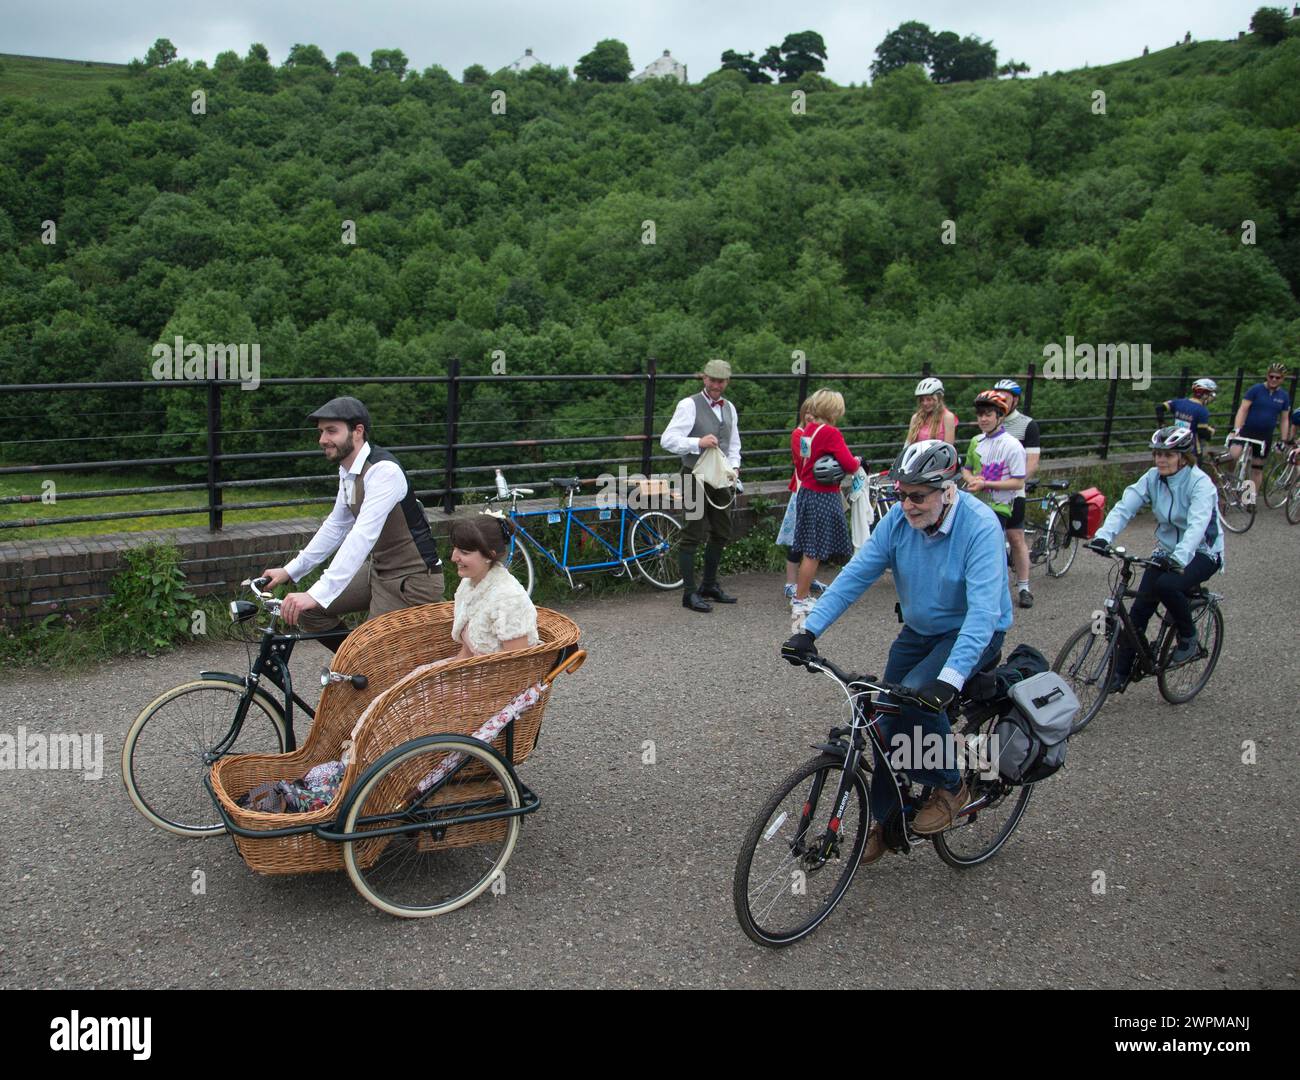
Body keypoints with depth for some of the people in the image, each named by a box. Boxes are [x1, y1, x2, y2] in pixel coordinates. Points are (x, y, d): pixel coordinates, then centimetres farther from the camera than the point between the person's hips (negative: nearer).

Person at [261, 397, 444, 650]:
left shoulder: (383, 470, -25)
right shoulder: (348, 472, 5)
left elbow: (363, 535, -34)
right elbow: (335, 526, 17)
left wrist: (317, 594, -39)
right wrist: (290, 571, 13)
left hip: (411, 581, -9)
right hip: (378, 569, 9)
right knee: (309, 611, 5)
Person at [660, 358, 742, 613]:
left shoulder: (729, 408, 13)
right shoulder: (689, 405, -9)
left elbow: (734, 445, 23)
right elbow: (667, 440, -17)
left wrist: (734, 466, 4)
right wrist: (698, 443, -28)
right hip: (696, 478, -7)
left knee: (721, 534, 14)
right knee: (693, 535, -5)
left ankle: (709, 586, 29)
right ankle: (689, 593, 0)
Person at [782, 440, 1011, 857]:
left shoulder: (980, 526, -28)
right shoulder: (898, 519, -13)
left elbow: (983, 610, -37)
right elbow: (855, 575, -14)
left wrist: (950, 678, -48)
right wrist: (809, 631, -24)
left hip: (971, 633, -5)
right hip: (919, 631, 6)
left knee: (916, 697, -28)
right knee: (889, 720, 1)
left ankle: (949, 787, -3)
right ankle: (884, 820, 21)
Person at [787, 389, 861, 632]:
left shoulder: (801, 433, 7)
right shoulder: (830, 433, -16)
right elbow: (849, 465, -15)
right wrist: (858, 461, 4)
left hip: (806, 492, 8)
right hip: (824, 497, -8)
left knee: (809, 551, 16)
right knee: (814, 551, -2)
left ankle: (805, 595, 25)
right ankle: (800, 601, 1)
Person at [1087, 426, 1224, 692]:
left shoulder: (1201, 483, -20)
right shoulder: (1152, 478, -6)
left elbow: (1197, 525, -34)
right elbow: (1124, 507, -16)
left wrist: (1179, 558, -51)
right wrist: (1103, 536, -34)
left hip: (1201, 553, -5)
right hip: (1167, 550, 5)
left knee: (1167, 585, -32)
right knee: (1140, 607, -7)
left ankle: (1188, 637, -5)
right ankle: (1120, 674, 1)